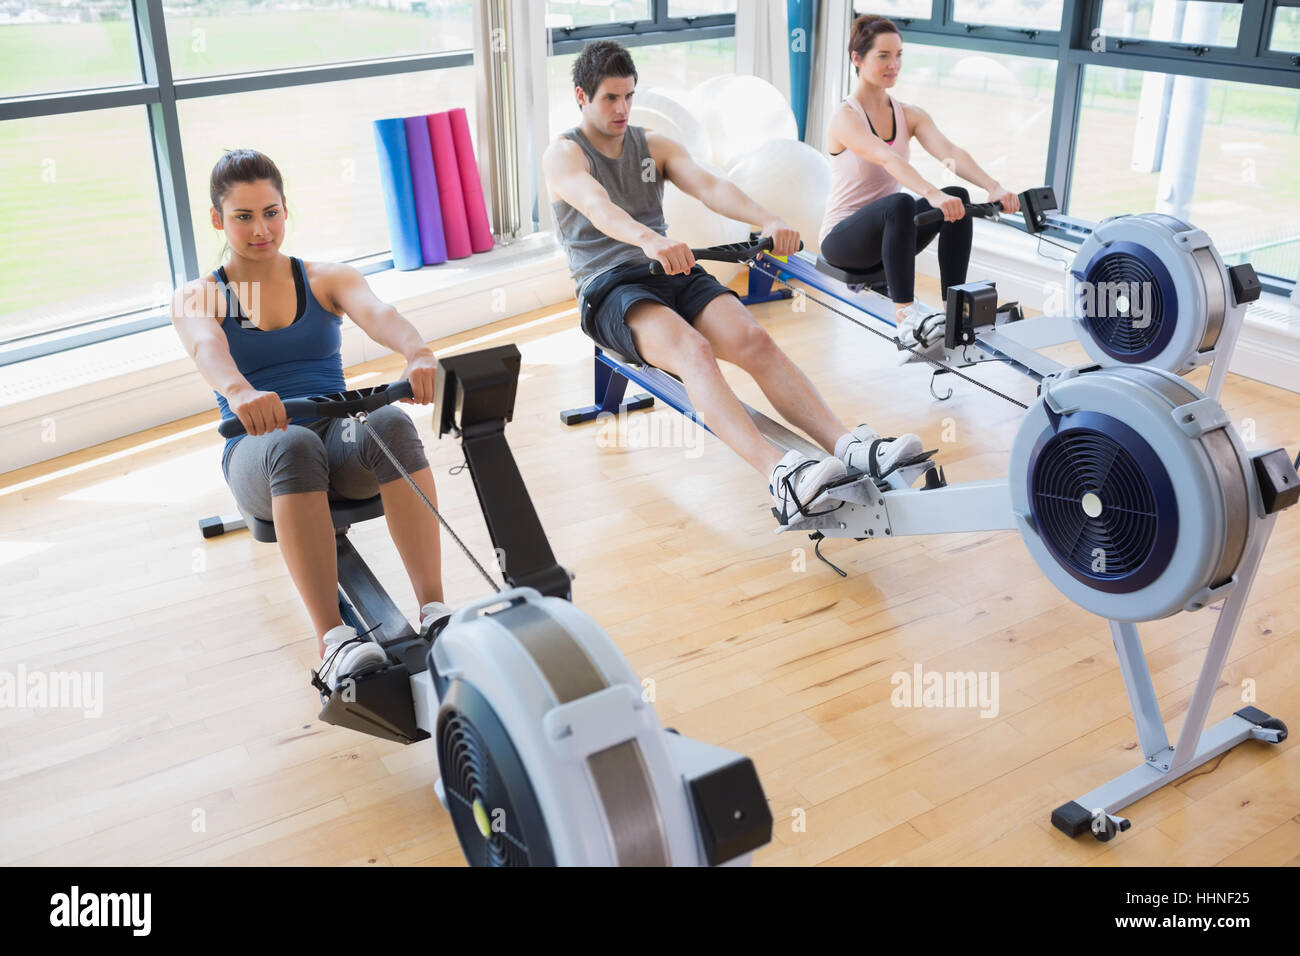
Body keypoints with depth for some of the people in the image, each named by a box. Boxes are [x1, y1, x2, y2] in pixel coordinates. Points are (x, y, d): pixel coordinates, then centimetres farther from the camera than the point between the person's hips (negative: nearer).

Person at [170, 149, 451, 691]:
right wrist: (241, 392, -43)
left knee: (390, 423, -34)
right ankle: (332, 642, -47)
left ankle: (434, 611, -40)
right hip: (258, 454, -1)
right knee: (293, 444, -39)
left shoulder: (328, 280, 13)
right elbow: (208, 349, -17)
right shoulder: (196, 300, 8)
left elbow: (375, 314, -11)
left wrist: (417, 353, -37)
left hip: (340, 442, 2)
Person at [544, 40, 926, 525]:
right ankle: (781, 477, -54)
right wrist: (650, 239, -44)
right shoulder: (564, 154, 2)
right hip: (609, 287, -5)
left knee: (755, 340, -24)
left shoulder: (654, 145, 17)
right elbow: (598, 207, -22)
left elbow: (708, 185, -2)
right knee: (694, 351, -35)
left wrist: (767, 220, -23)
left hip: (673, 273, 5)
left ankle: (850, 446, -38)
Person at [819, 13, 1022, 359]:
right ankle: (906, 317, -37)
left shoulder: (910, 115, 3)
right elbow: (888, 159, -36)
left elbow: (950, 152, -15)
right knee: (900, 203, -38)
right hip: (843, 238, -6)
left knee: (958, 197, -21)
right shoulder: (845, 118, -16)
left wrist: (993, 187, -33)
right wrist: (933, 194, -53)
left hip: (888, 230, 6)